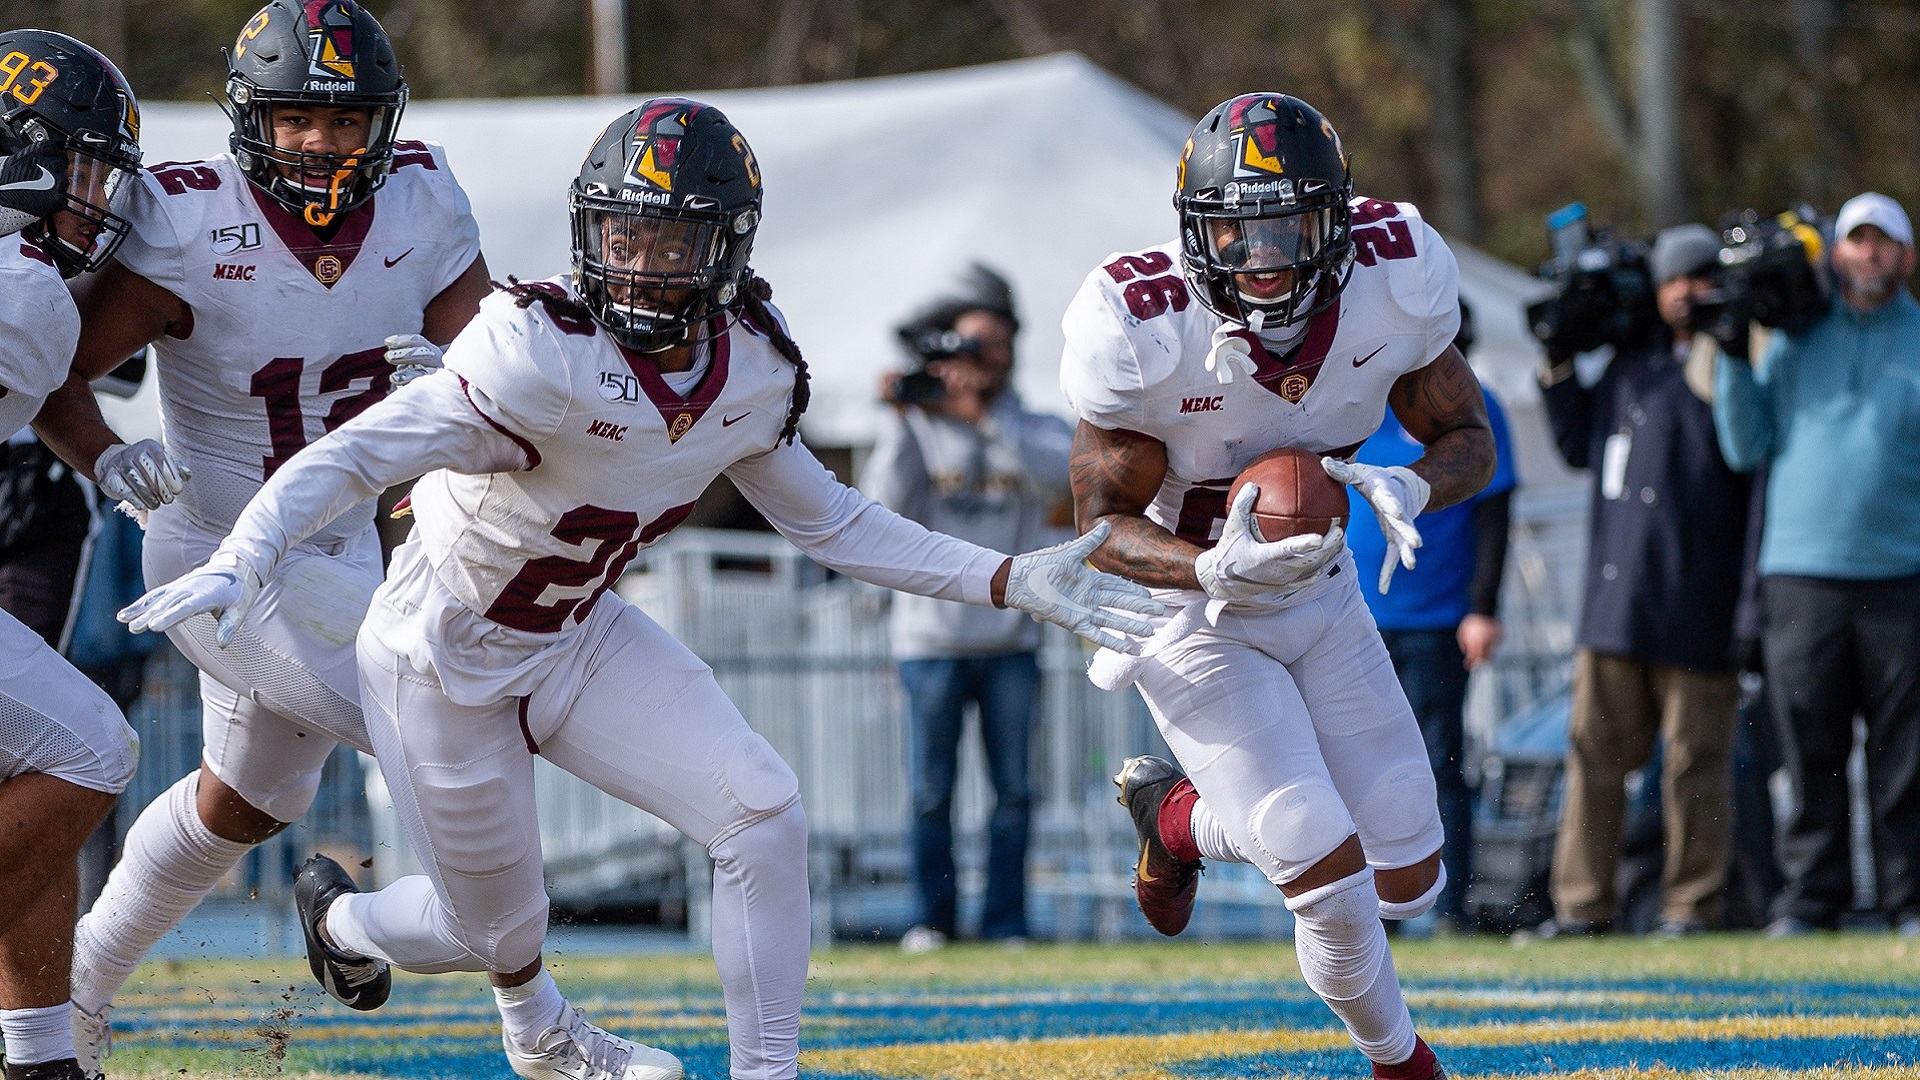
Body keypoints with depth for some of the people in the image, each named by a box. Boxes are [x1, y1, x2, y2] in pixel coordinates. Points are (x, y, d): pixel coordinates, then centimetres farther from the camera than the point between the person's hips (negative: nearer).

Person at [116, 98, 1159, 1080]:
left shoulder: (751, 369, -10)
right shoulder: (541, 351, -32)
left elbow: (829, 522, 5)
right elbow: (348, 458, -36)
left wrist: (1009, 581, 0)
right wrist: (239, 565, -52)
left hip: (578, 637, 5)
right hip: (446, 659, -5)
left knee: (761, 811, -12)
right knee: (497, 931, 11)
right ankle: (343, 917, 46)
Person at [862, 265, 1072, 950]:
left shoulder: (1035, 430, 8)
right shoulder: (917, 430, 6)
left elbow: (1060, 471, -16)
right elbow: (887, 505, -8)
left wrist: (984, 414, -21)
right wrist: (899, 417, -14)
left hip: (1012, 641, 1)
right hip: (932, 637, -1)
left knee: (1013, 789, 0)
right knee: (932, 790, -1)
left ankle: (1005, 924, 4)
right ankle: (933, 919, 5)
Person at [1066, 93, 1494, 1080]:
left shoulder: (1394, 281, -19)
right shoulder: (1145, 328, -29)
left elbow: (1467, 438, -4)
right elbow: (1107, 522, -19)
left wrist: (1405, 489, -27)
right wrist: (1218, 569, -39)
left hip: (1319, 594, 5)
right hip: (1190, 617, -5)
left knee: (1408, 879, 6)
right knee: (1330, 875, -16)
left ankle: (1181, 816, 31)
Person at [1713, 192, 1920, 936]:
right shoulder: (1793, 342, 13)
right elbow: (1746, 447, 9)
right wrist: (1733, 358, 1)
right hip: (1801, 569, 1)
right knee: (1810, 748, -1)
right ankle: (1809, 895, 4)